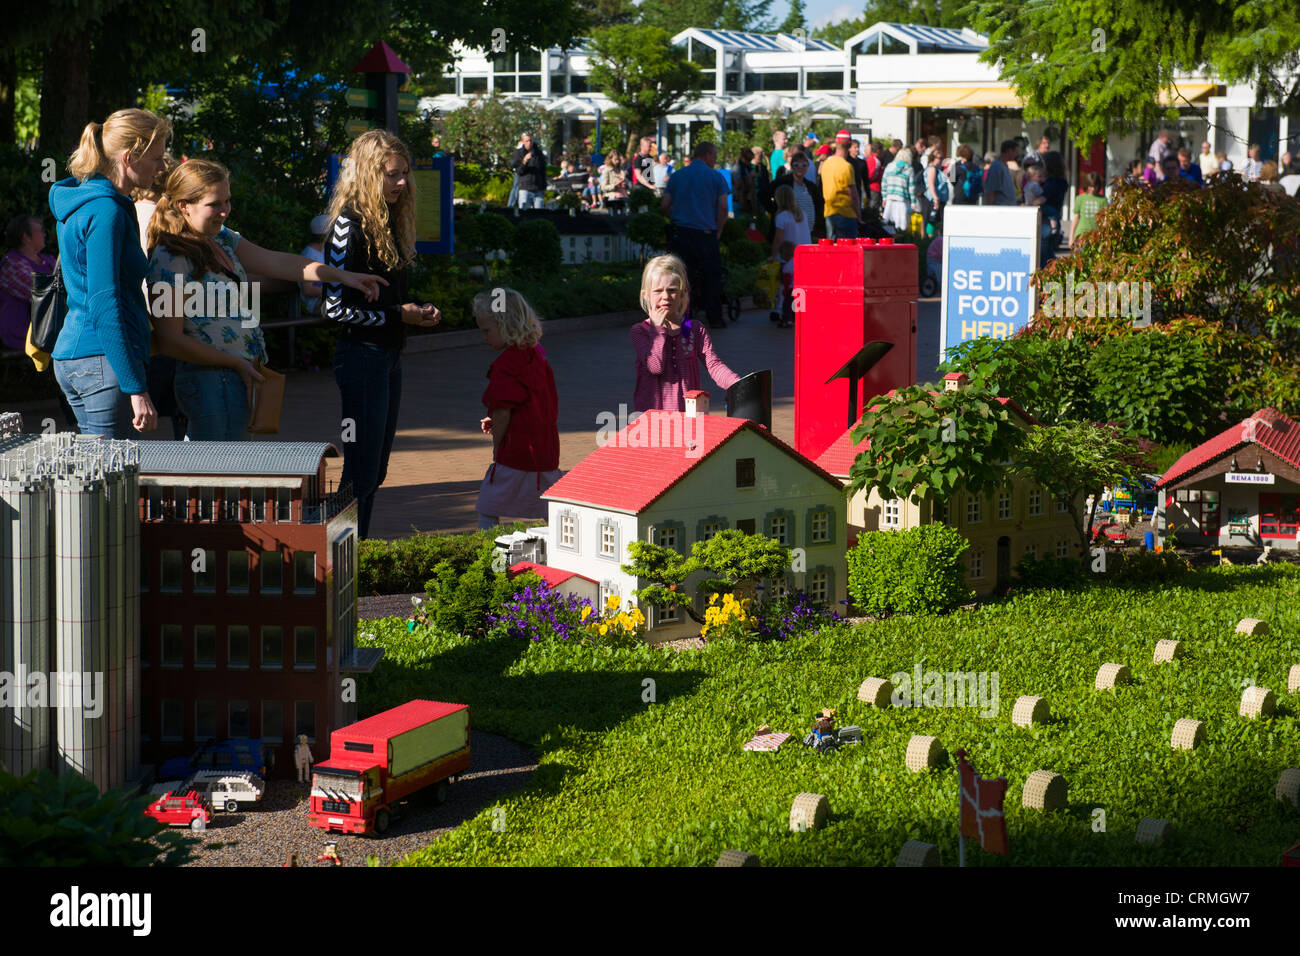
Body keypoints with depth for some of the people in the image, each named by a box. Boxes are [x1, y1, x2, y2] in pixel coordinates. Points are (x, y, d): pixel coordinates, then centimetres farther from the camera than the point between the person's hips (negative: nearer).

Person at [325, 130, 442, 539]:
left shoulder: (391, 221, 12)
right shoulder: (350, 225, -15)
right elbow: (336, 307, -17)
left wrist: (419, 311, 3)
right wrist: (398, 316, -13)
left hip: (389, 356, 9)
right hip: (361, 356, -9)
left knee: (374, 473, 12)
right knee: (361, 473, -5)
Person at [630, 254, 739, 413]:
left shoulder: (695, 330, 11)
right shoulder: (640, 331, 4)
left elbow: (713, 365, -2)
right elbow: (655, 366, -12)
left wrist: (739, 386, -20)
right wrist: (659, 328, -4)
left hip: (688, 411, 1)